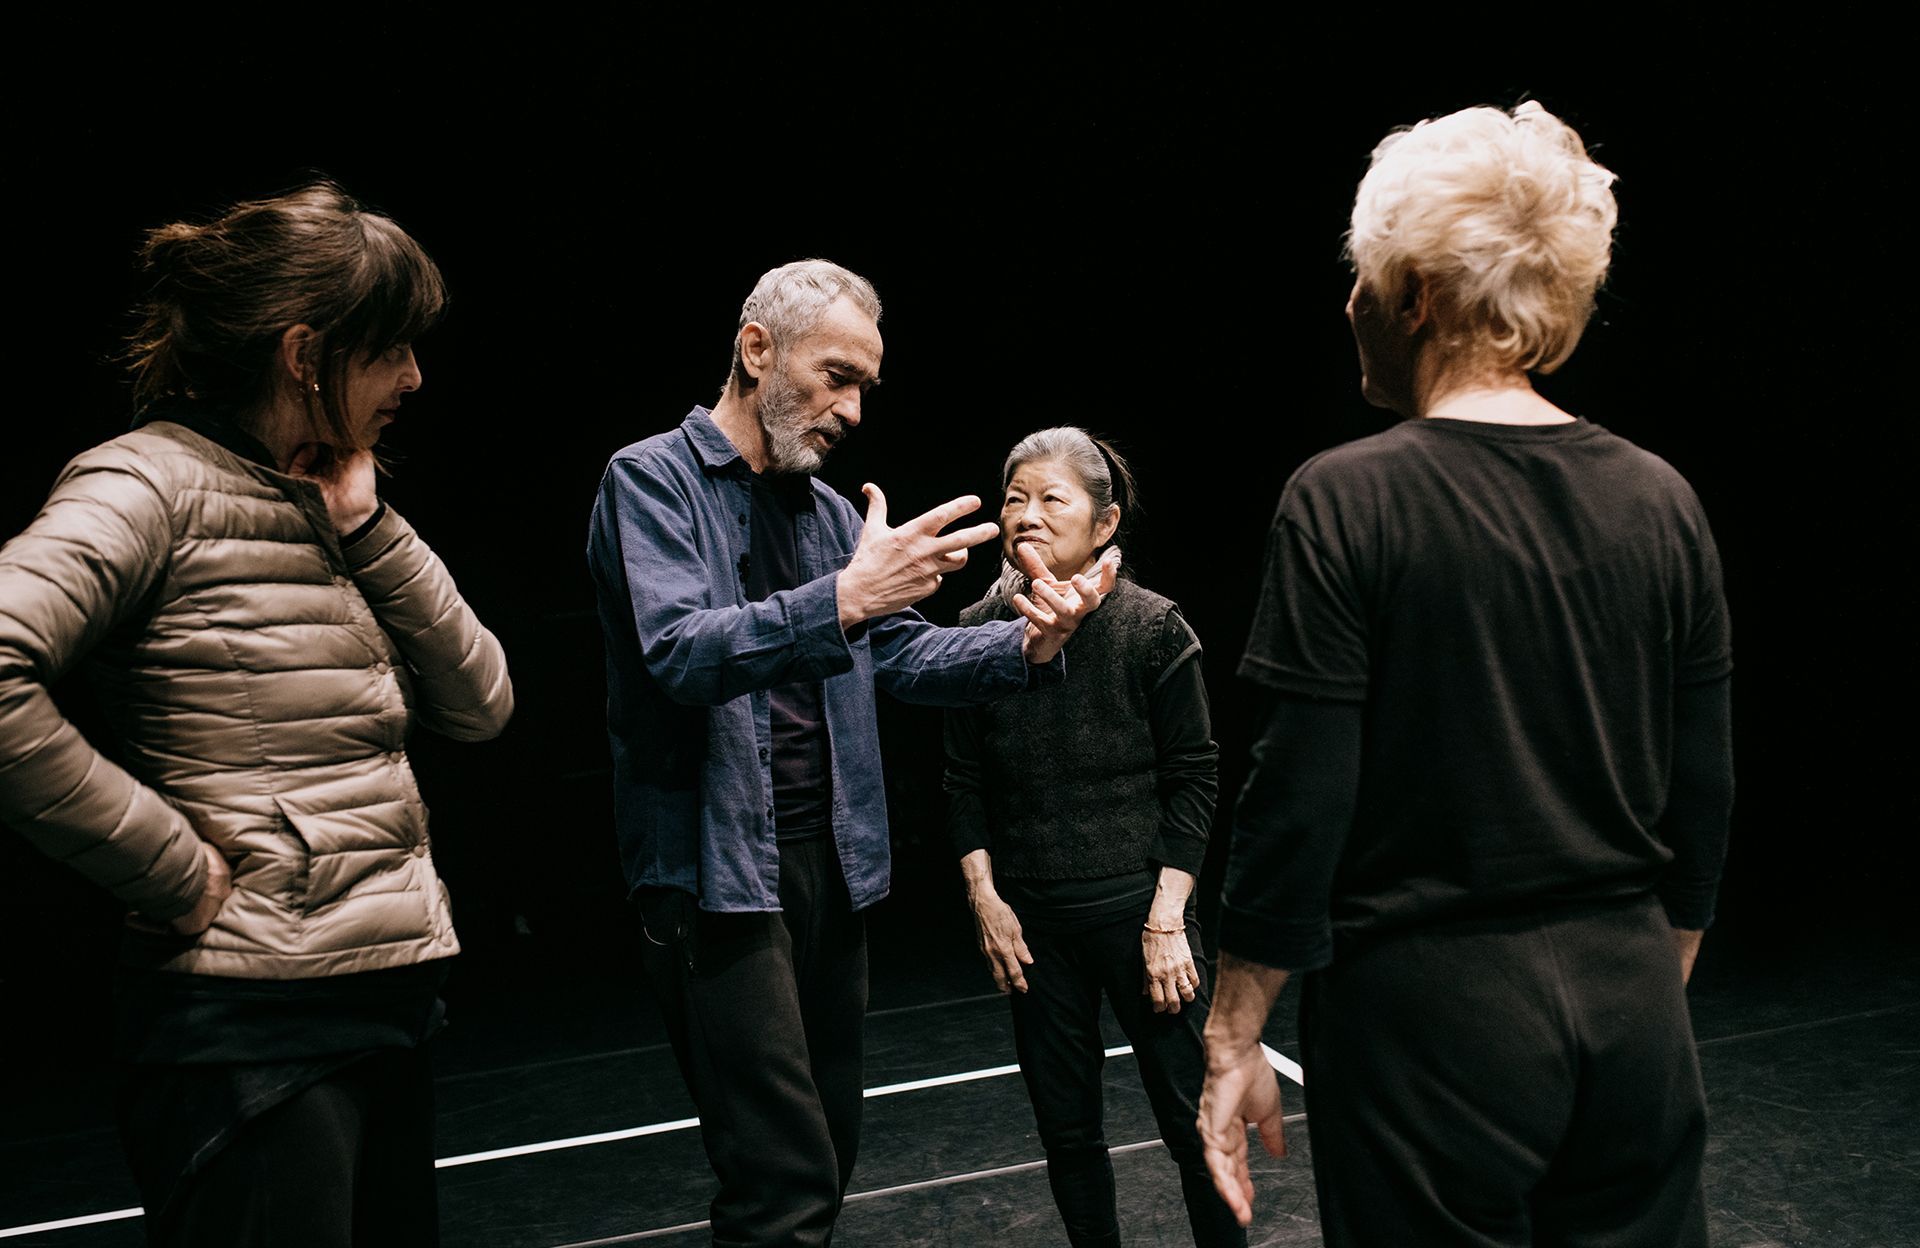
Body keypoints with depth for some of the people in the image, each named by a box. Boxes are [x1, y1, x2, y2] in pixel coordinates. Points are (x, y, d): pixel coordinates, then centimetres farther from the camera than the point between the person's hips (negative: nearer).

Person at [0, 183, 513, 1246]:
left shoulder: (325, 507, 12)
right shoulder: (154, 483, -11)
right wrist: (181, 873, -20)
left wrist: (366, 527, -2)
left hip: (391, 1001, 8)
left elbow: (479, 704, 7)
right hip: (252, 1025, -8)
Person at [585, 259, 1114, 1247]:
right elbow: (680, 653, -21)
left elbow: (902, 654, 10)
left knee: (829, 1155, 15)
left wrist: (1025, 646, -8)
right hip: (717, 870, -7)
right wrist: (843, 600, -34)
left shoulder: (828, 511, 15)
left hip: (832, 861, 7)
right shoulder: (652, 478, -6)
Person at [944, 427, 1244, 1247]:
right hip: (1031, 920, 3)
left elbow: (1194, 779, -6)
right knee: (1066, 1126, 13)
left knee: (1191, 1117, 4)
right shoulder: (979, 633, 0)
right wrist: (984, 896, 0)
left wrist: (1166, 917, -9)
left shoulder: (1152, 627, -8)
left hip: (1139, 908, -3)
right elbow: (965, 784, 7)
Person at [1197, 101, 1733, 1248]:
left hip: (1428, 1013, -4)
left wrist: (1235, 1040, -5)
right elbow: (1703, 799, 6)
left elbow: (1298, 805, -15)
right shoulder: (1663, 501, 1)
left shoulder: (1347, 501, -14)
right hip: (1633, 1008, 5)